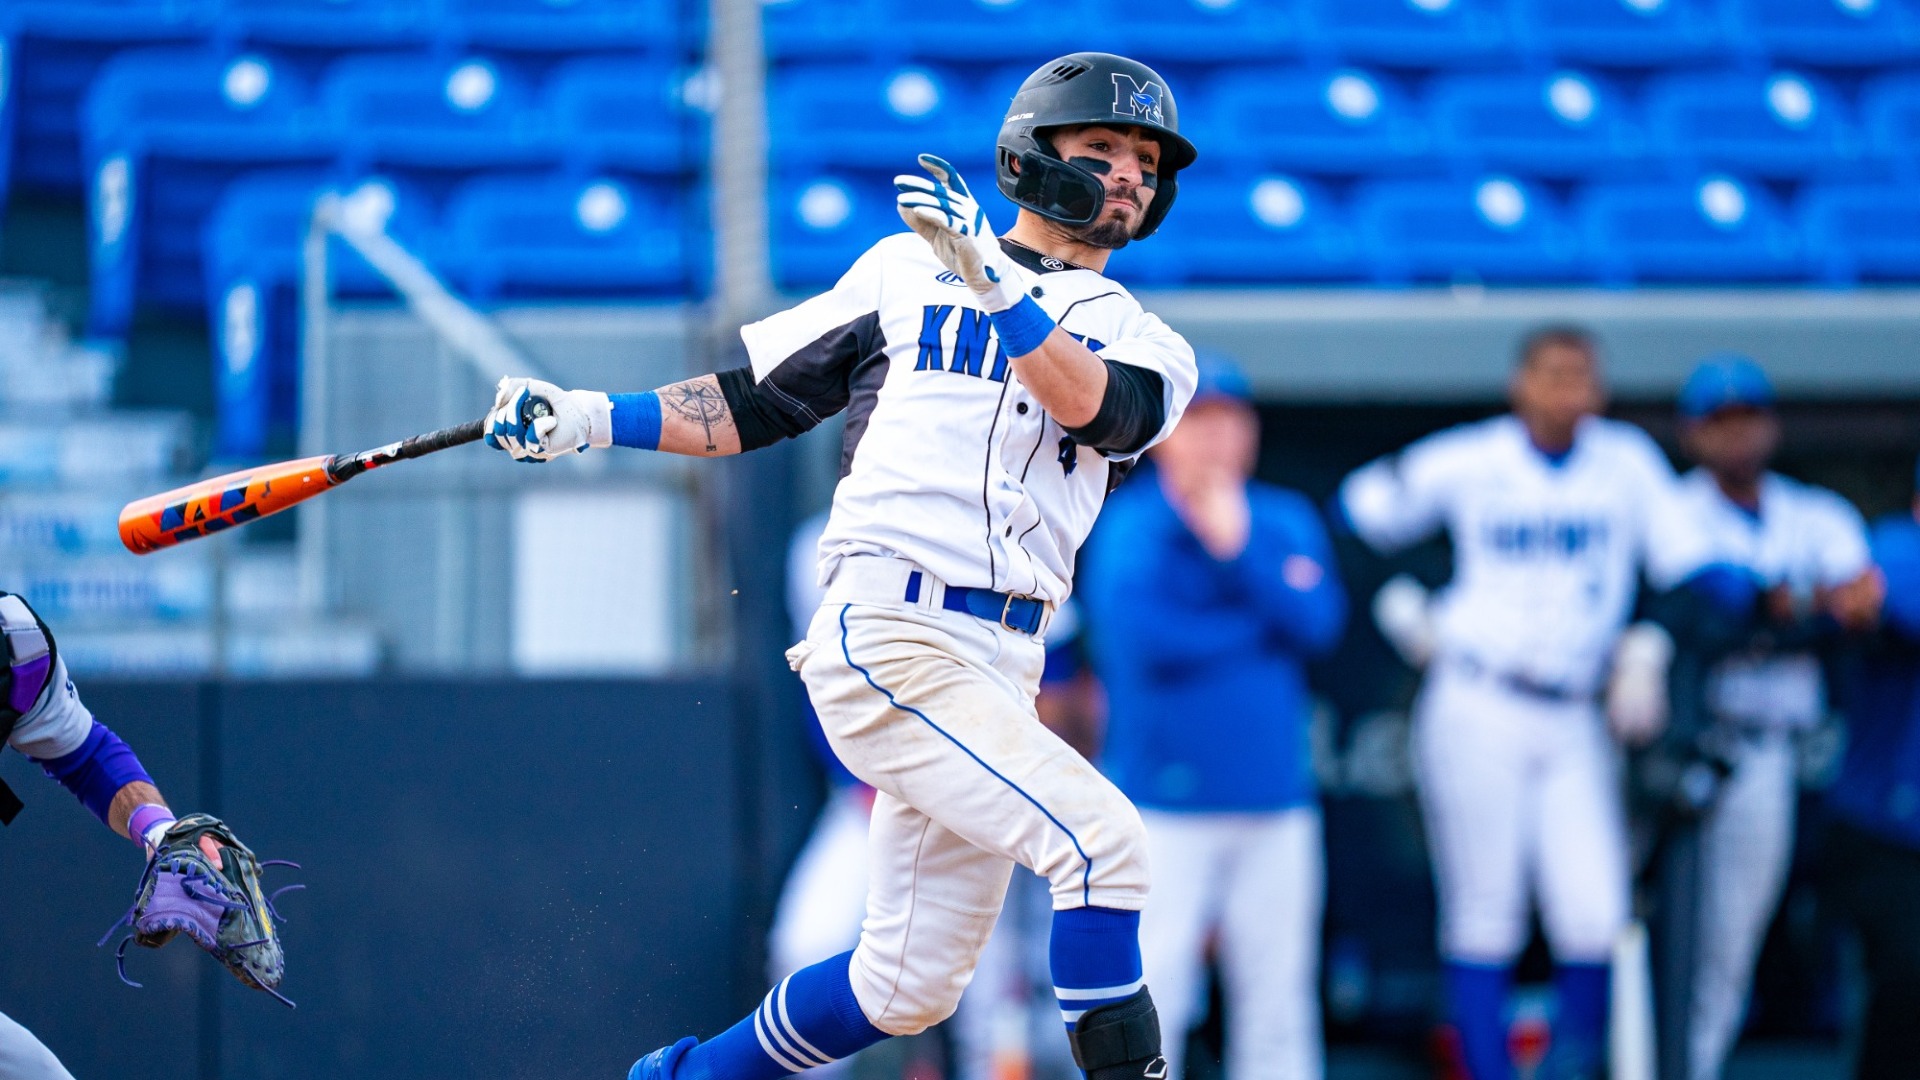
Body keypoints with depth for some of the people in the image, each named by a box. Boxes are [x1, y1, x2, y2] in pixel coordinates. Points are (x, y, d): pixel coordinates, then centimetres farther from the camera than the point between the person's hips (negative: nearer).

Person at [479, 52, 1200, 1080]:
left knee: (910, 986, 8)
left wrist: (988, 280, -21)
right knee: (1101, 837, -23)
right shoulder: (910, 266, 11)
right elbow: (759, 403, 15)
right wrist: (593, 418, 4)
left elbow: (1097, 409, -10)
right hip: (884, 636, -5)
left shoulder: (1148, 346, 14)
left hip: (999, 672, 5)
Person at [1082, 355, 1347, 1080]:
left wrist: (1236, 548, -14)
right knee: (1144, 1001, -8)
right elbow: (1141, 636, -17)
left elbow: (1319, 623, -5)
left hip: (1276, 803, 4)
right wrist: (1262, 626, -7)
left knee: (1278, 1002, 6)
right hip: (1164, 807, -4)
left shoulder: (1287, 522, 10)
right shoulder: (1131, 524, -2)